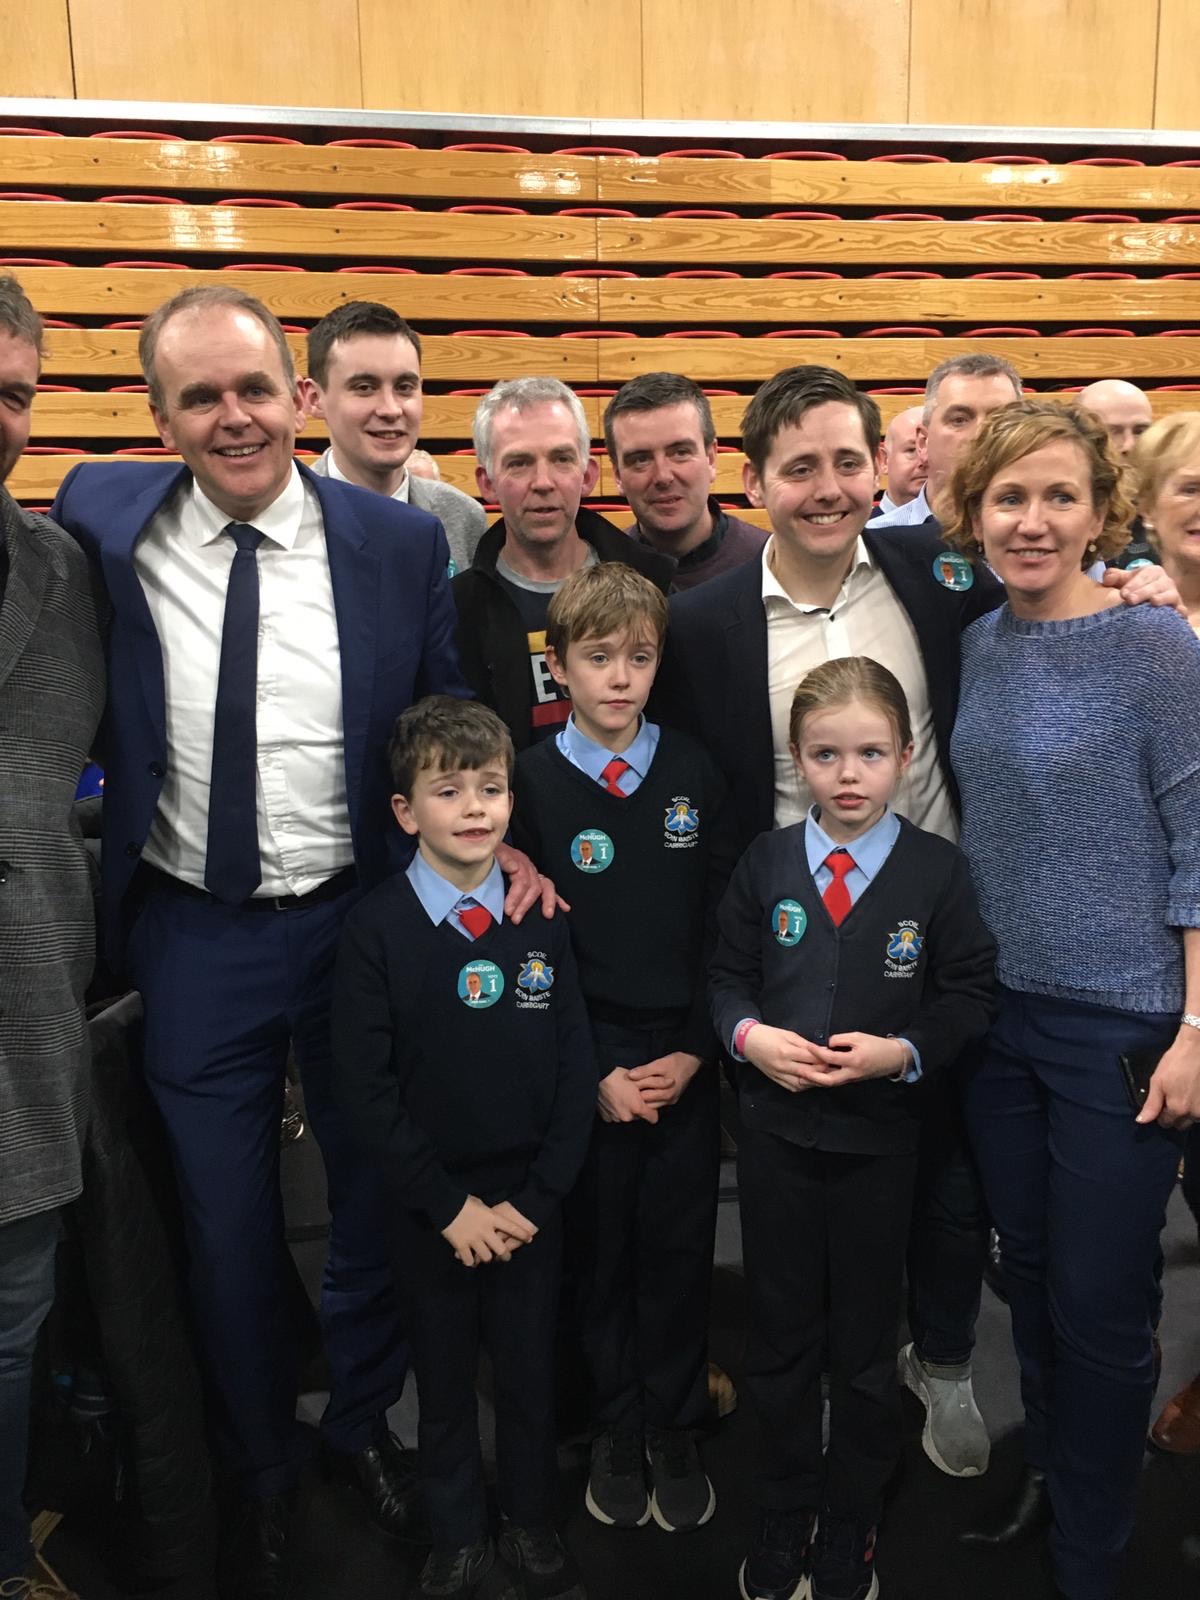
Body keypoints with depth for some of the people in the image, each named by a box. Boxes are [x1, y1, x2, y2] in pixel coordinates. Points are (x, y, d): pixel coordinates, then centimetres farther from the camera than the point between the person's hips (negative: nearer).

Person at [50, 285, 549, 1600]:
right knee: (224, 1226, 15)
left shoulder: (401, 543, -6)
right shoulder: (100, 523, -5)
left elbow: (450, 718, 3)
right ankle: (256, 1469, 44)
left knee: (373, 1198, 18)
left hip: (359, 925, 0)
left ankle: (363, 1422, 48)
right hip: (193, 938, 1)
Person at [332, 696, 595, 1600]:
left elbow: (576, 1072, -1)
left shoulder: (542, 921, -3)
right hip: (431, 1208, -1)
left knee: (529, 1373, 16)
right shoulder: (376, 928, -10)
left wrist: (534, 1198, -7)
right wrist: (450, 1204, -12)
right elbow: (366, 1090, -11)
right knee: (445, 1380, 16)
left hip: (530, 1204, 2)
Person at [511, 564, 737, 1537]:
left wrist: (695, 1051, -6)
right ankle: (617, 1429, 31)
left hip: (686, 1059, 1)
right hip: (587, 1063, -1)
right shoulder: (531, 782, -4)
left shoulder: (695, 773, 1)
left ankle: (676, 1431, 30)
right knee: (600, 1250, 10)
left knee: (680, 1249, 10)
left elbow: (723, 924, 2)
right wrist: (593, 1073, -8)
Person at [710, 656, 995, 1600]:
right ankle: (784, 1515, 38)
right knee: (780, 1335, 16)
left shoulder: (937, 871, -8)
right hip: (775, 1130, 2)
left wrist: (902, 1052, -20)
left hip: (881, 1137, -1)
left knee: (866, 1345, 15)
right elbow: (728, 975, 5)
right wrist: (749, 1034, -13)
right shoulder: (767, 863, -2)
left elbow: (970, 997, -5)